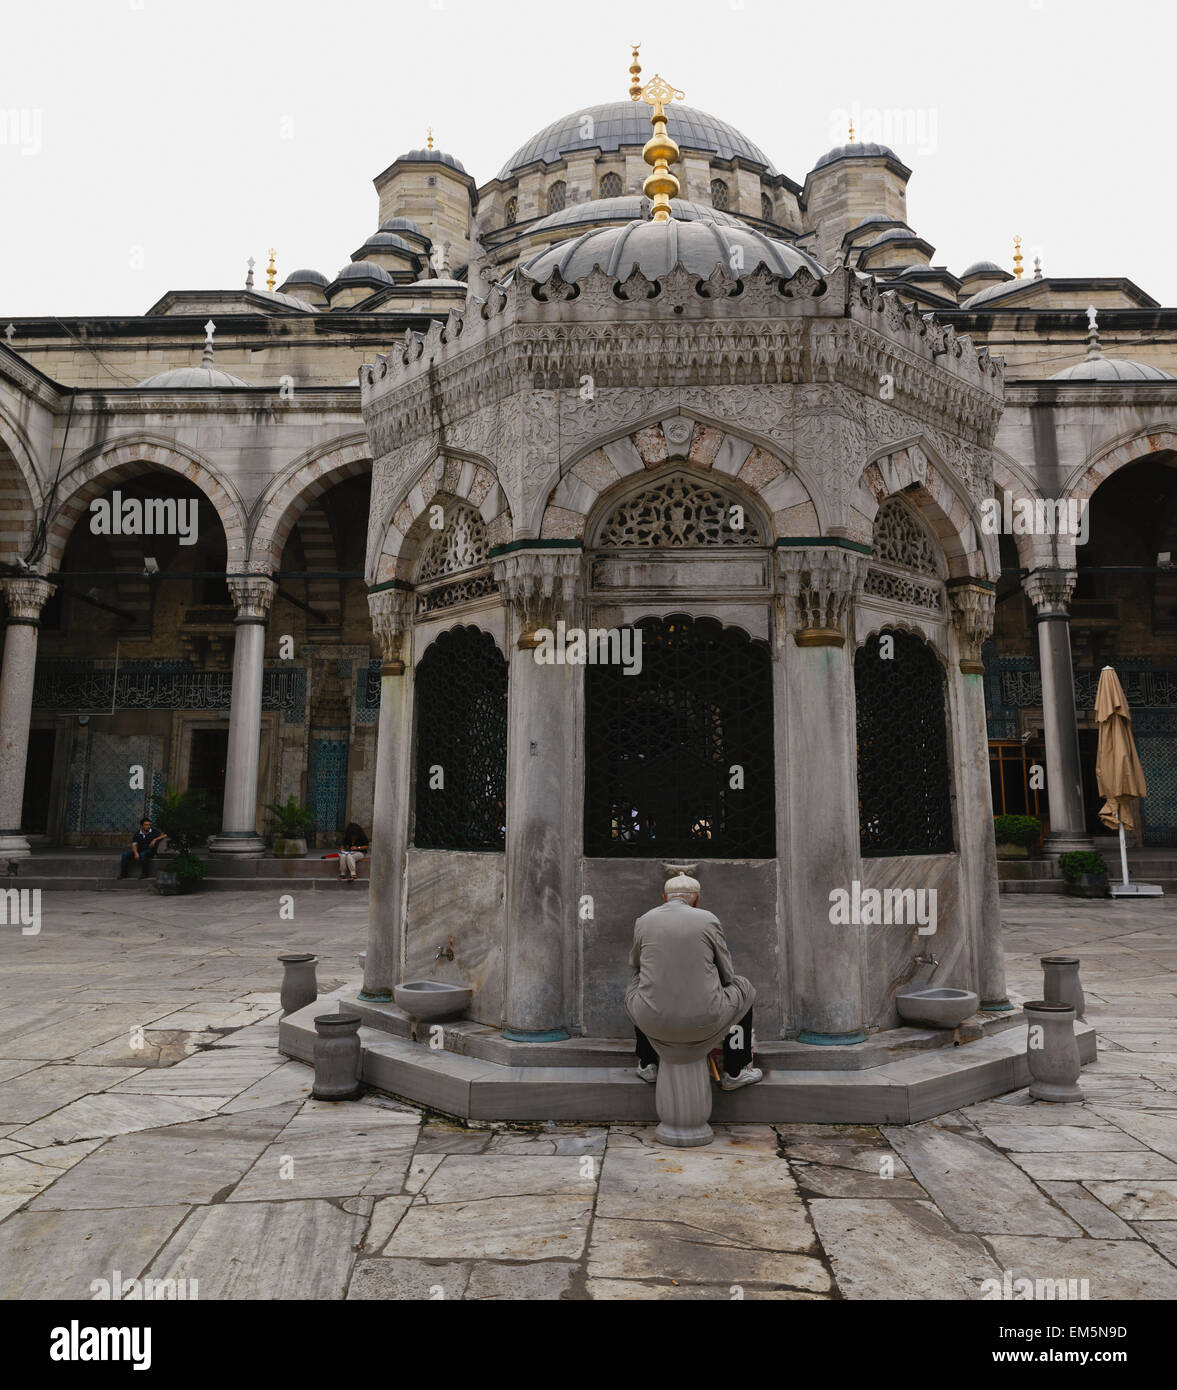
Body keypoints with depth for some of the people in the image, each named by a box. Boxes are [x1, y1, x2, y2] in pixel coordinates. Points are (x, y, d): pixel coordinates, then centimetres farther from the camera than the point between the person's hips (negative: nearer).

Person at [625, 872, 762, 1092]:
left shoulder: (643, 921, 4)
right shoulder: (709, 920, -2)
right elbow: (726, 975, 8)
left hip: (652, 1022, 2)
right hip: (703, 1023, -2)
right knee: (743, 988, 27)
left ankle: (648, 1065, 42)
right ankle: (735, 1072, 34)